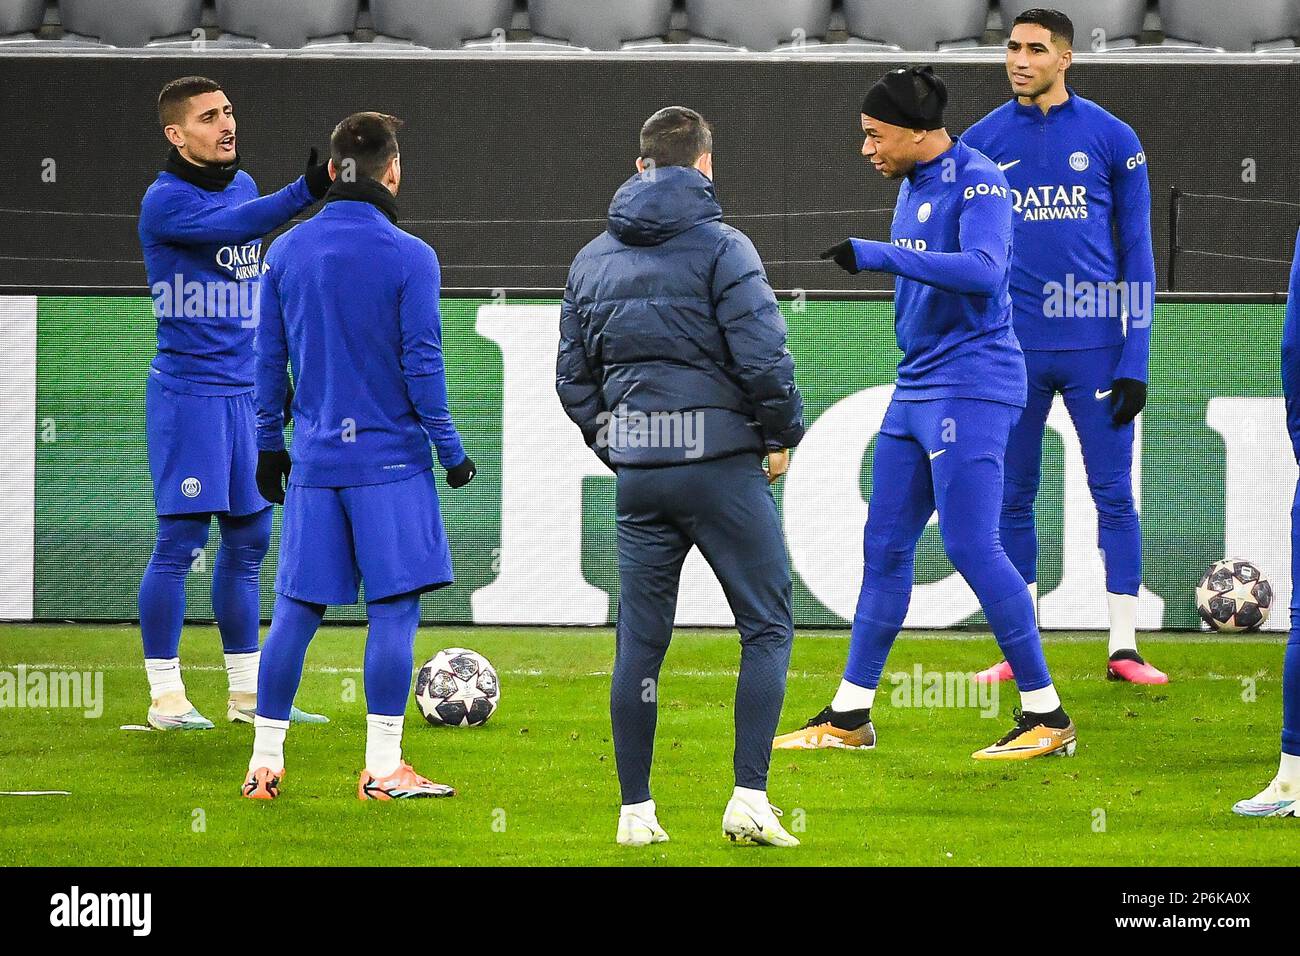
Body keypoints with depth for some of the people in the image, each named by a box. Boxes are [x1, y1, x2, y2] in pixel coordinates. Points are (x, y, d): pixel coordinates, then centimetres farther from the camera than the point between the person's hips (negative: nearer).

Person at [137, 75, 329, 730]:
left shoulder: (242, 184, 13)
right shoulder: (164, 202, -12)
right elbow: (230, 228, -32)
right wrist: (306, 192, -44)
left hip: (247, 389, 8)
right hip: (188, 390, -8)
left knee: (248, 538, 10)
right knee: (181, 540, -6)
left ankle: (249, 693, 17)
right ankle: (166, 697, -1)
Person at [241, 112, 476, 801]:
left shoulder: (286, 252, 5)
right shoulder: (408, 258, -8)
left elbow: (269, 359, 9)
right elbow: (422, 364, -8)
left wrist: (268, 446, 18)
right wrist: (451, 451, -1)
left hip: (312, 459, 4)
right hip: (391, 457, -4)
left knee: (295, 610, 8)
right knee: (394, 608, -1)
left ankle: (264, 763, 8)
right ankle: (383, 769, -3)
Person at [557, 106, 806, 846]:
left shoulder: (593, 260, 12)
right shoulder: (721, 248, -7)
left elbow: (574, 376, 14)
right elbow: (763, 355, -14)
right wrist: (783, 435, 0)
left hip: (638, 475, 5)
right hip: (722, 465, -5)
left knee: (640, 639, 9)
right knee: (767, 627, 3)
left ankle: (636, 810, 8)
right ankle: (750, 798, -8)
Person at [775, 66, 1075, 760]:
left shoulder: (977, 182, -15)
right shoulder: (912, 186, 14)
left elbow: (984, 270, -31)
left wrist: (884, 256, -33)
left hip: (971, 386, -9)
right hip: (916, 387, 9)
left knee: (971, 545, -13)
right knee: (884, 546, 10)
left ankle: (1046, 716, -8)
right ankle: (849, 716, 16)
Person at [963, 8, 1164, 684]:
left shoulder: (1111, 139, 1)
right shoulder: (980, 143, 5)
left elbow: (1136, 255, 3)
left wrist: (1135, 361, -4)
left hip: (1094, 346, -1)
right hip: (1012, 348, 1)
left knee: (1115, 496, -1)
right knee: (1012, 497, 5)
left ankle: (1124, 648, 3)